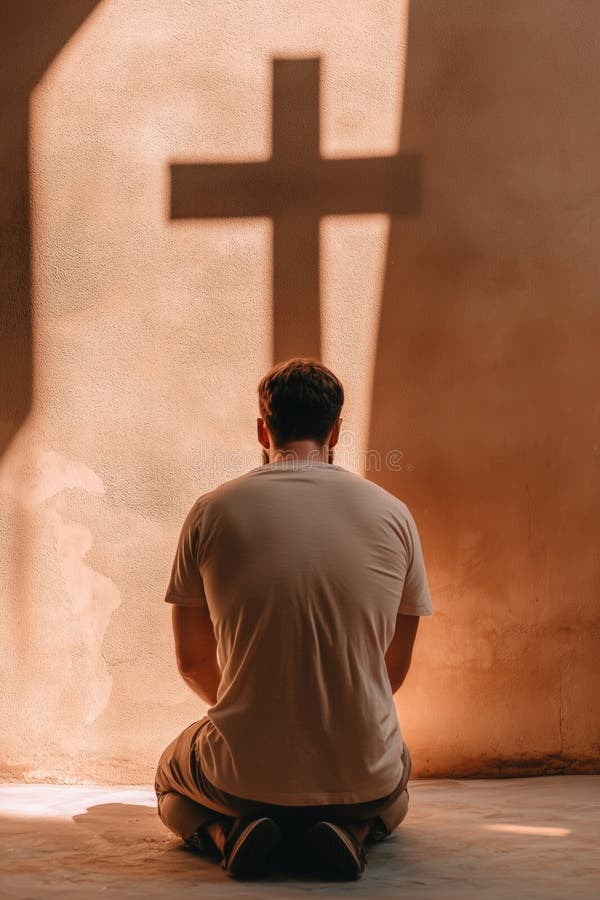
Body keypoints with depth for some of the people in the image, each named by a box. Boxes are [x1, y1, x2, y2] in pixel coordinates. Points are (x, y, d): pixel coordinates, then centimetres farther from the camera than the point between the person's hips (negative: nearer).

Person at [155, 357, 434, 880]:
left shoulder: (211, 514, -3)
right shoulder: (393, 514, 0)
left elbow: (192, 661, 7)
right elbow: (396, 666, 10)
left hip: (245, 775, -1)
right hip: (363, 775, 1)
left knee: (172, 781, 35)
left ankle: (228, 830, 1)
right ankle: (351, 828, 4)